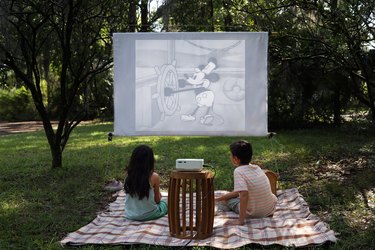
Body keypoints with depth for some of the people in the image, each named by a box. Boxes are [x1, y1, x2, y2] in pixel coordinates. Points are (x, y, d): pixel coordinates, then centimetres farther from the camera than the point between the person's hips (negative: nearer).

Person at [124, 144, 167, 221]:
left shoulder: (128, 174, -9)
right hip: (148, 214, -3)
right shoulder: (154, 177, -20)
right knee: (164, 204, 28)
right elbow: (157, 200, -6)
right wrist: (159, 195, 14)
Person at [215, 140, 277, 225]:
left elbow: (244, 194, -31)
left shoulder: (238, 171, -18)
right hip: (271, 209, 5)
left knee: (223, 202, 14)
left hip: (253, 213, -5)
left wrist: (240, 220, -28)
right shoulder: (256, 167, 3)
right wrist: (218, 198, 15)